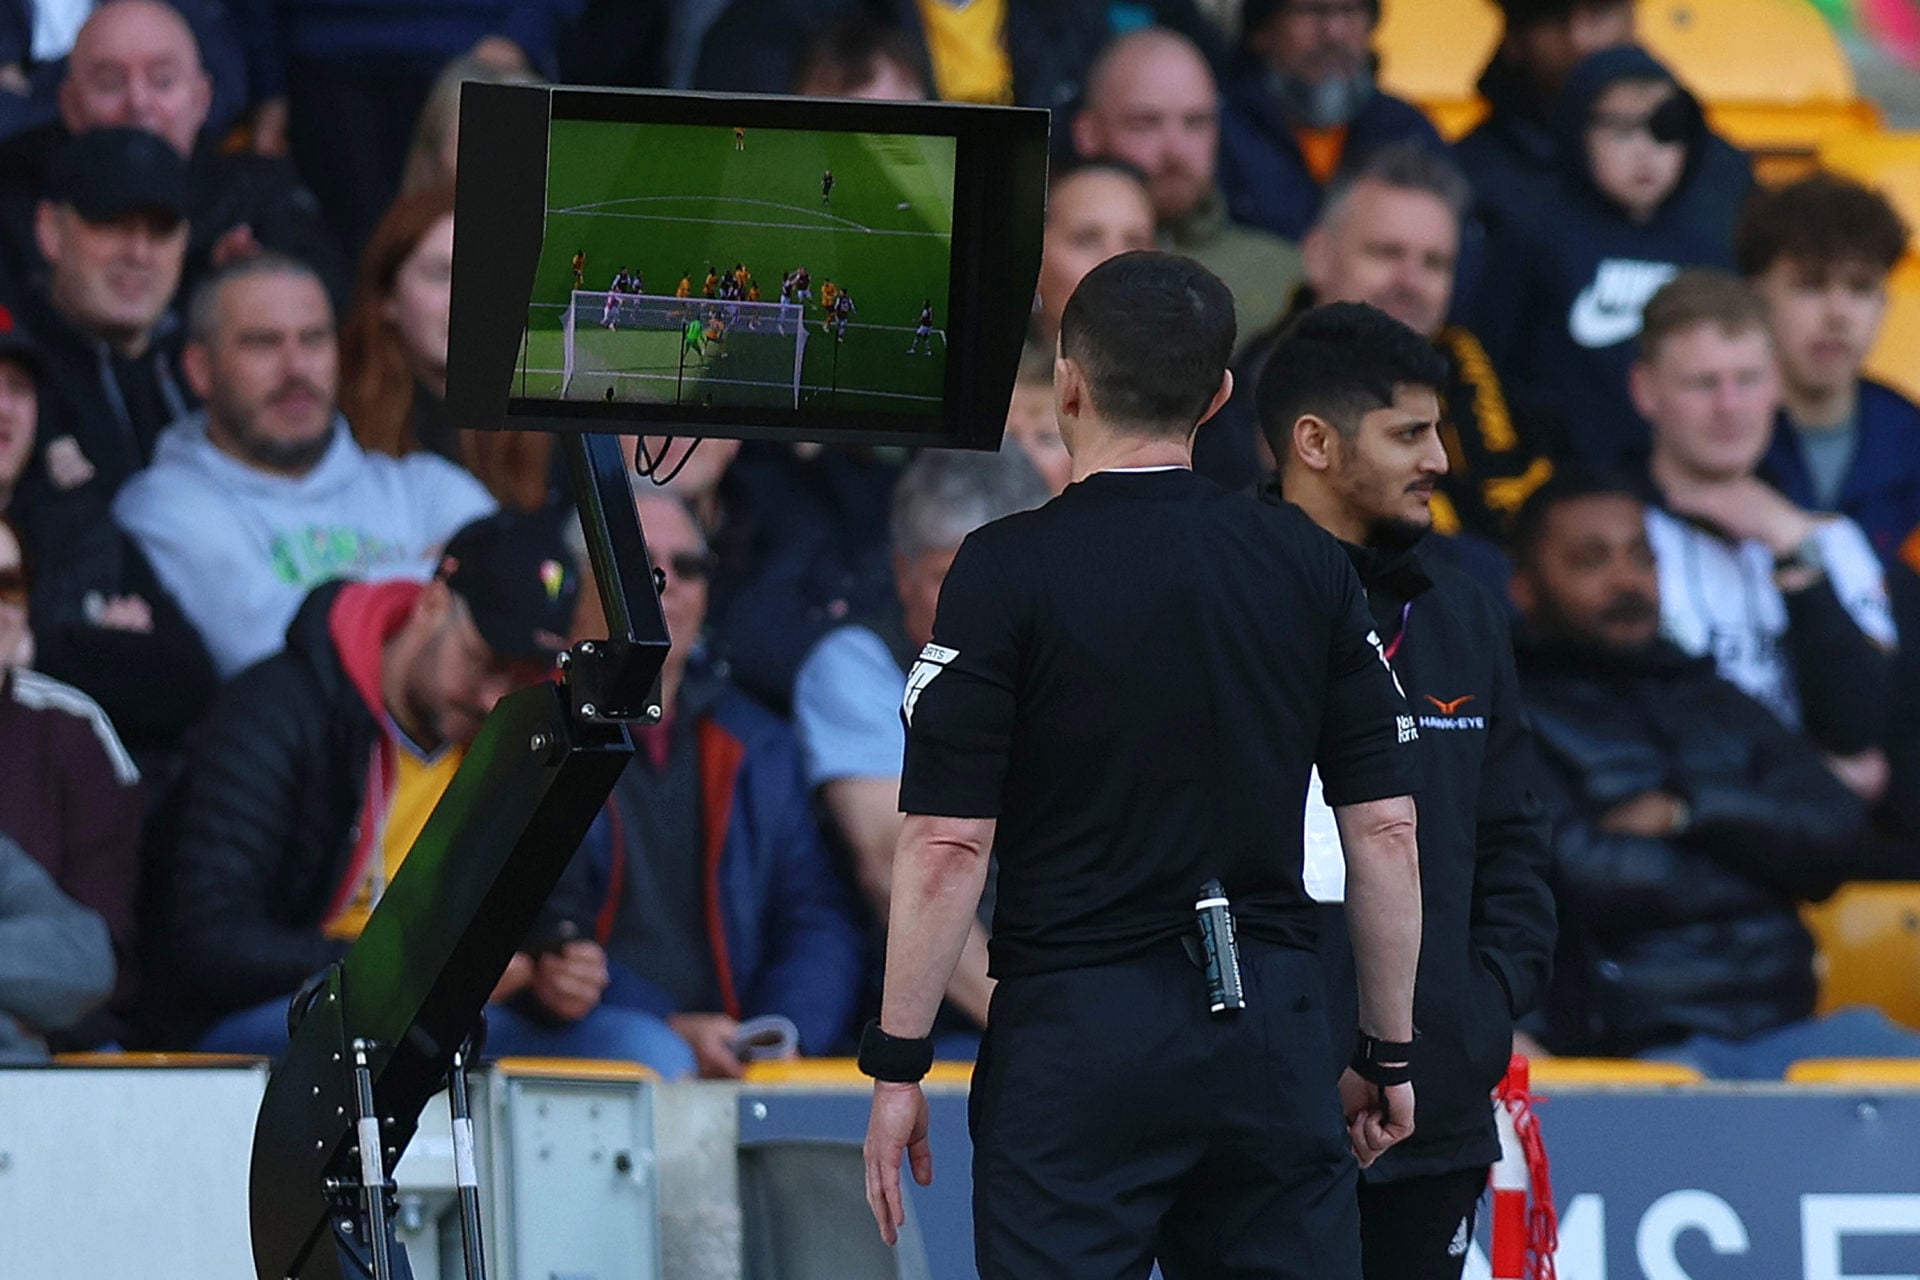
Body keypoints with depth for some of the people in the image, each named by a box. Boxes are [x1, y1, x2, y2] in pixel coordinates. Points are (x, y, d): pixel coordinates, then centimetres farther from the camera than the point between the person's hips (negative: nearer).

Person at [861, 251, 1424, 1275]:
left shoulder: (1008, 569, -7)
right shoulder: (1308, 567, 5)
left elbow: (948, 844, -10)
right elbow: (1384, 829, 5)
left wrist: (897, 1068, -3)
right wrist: (1388, 1055, 13)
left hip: (1075, 1035, -4)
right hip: (1271, 1031, 4)